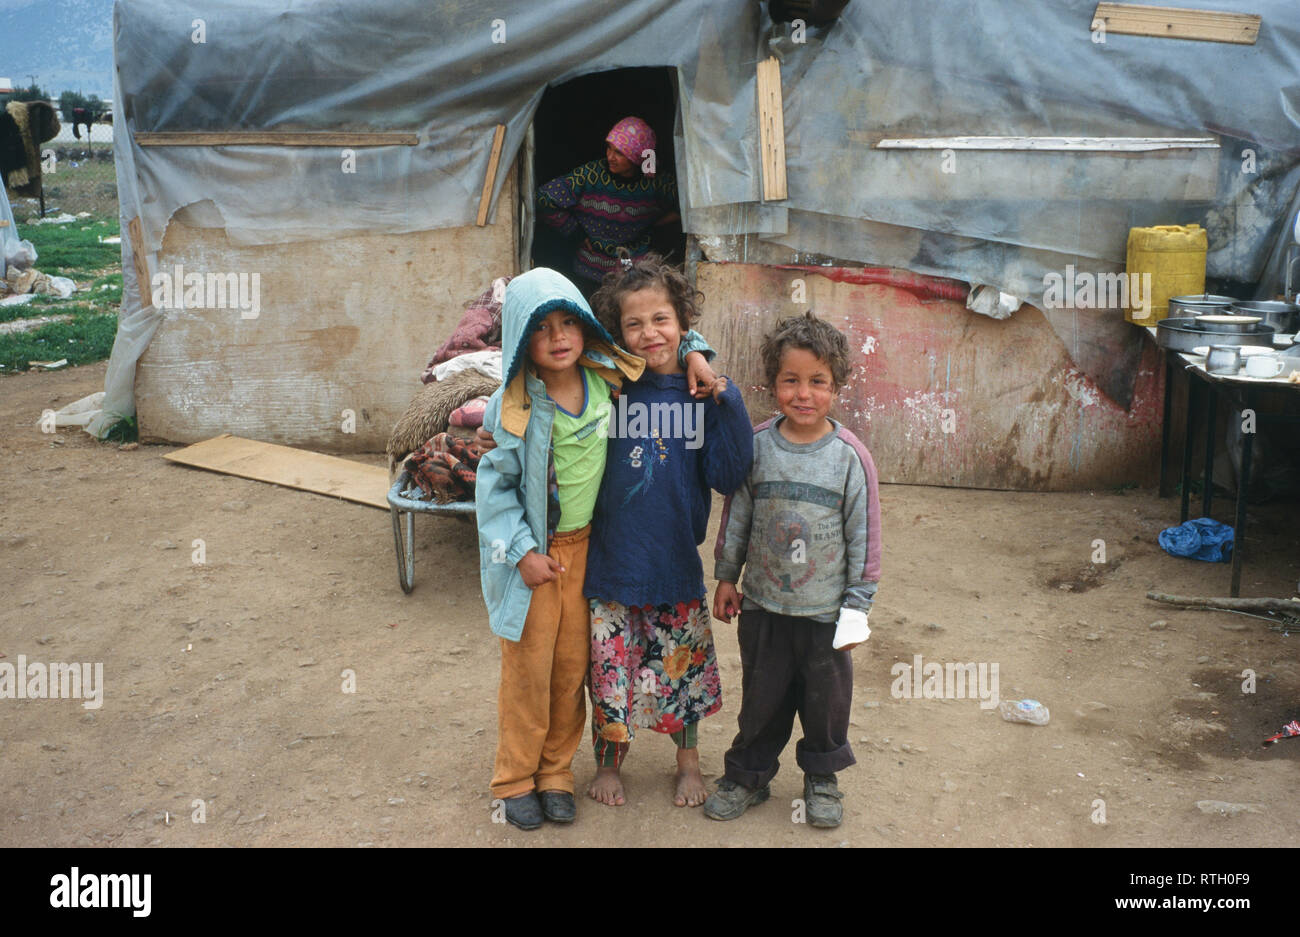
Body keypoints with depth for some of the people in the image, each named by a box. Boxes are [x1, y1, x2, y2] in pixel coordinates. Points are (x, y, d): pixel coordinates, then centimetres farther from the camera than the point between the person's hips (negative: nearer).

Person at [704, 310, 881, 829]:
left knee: (826, 699, 14)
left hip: (825, 610, -1)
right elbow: (736, 514, 5)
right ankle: (748, 774, 35)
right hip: (763, 604, 1)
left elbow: (864, 534, -6)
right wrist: (726, 577, 8)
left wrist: (858, 604, -4)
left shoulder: (849, 455, -11)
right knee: (761, 698, 16)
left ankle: (822, 778, 36)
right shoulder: (756, 445, -6)